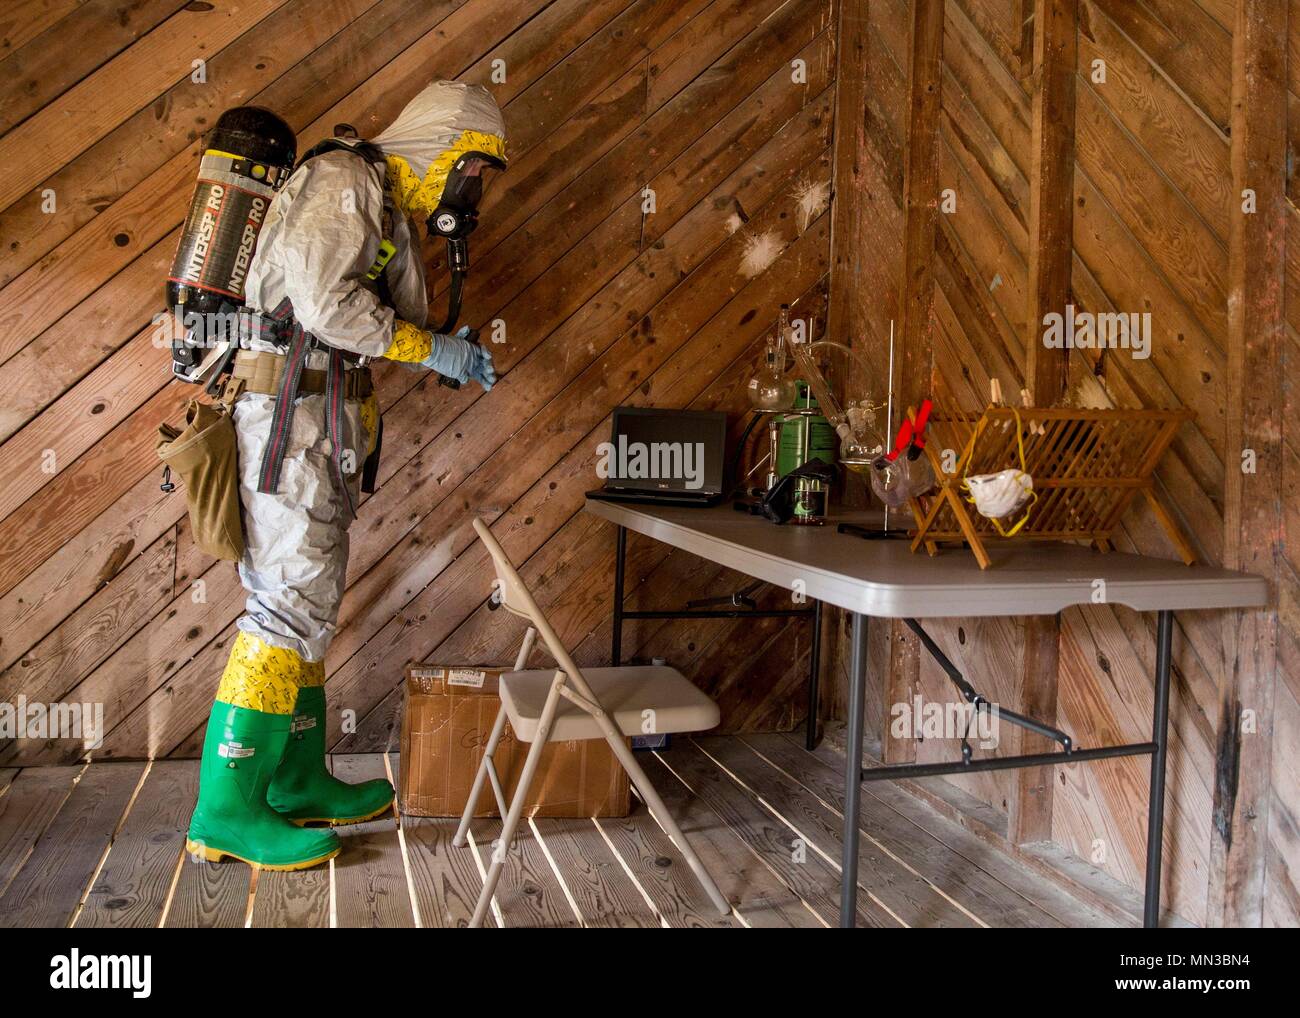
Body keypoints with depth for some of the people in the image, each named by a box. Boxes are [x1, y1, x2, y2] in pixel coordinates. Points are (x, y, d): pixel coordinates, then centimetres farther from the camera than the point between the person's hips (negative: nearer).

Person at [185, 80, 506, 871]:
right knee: (295, 603, -11)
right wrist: (428, 346, -13)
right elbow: (326, 300, -20)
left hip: (323, 420, 10)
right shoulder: (343, 180, -8)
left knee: (305, 599, 11)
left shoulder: (388, 211, 22)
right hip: (292, 415, -10)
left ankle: (297, 782, 19)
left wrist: (448, 354, 5)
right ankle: (229, 808, -4)